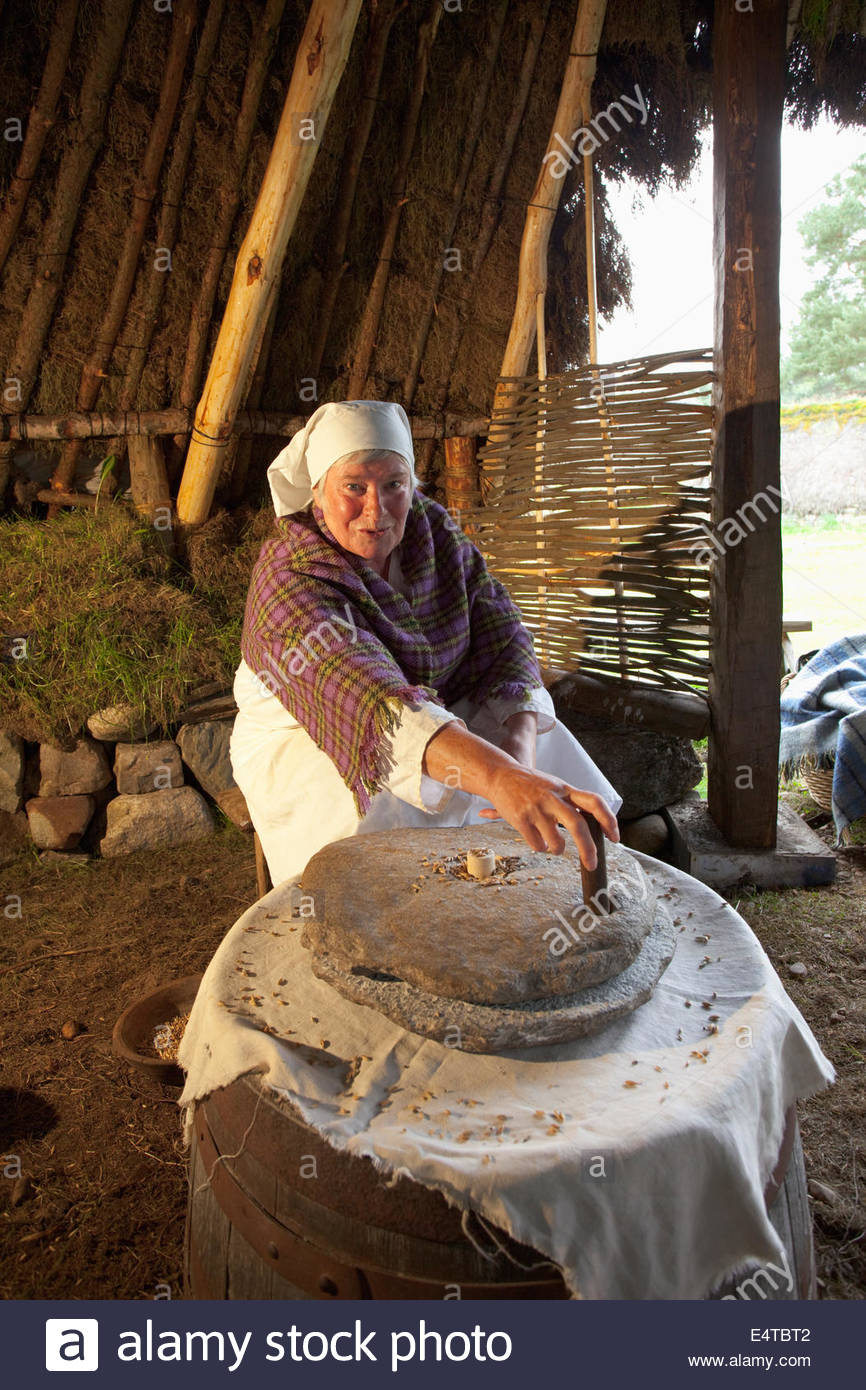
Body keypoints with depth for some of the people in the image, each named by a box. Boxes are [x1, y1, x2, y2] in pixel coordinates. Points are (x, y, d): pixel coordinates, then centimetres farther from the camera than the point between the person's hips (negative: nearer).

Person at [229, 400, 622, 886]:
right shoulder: (292, 583, -32)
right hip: (306, 740, -5)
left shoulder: (433, 528, -12)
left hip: (435, 713, 6)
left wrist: (518, 750, -34)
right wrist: (501, 778, -64)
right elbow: (371, 702, -49)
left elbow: (502, 633, -15)